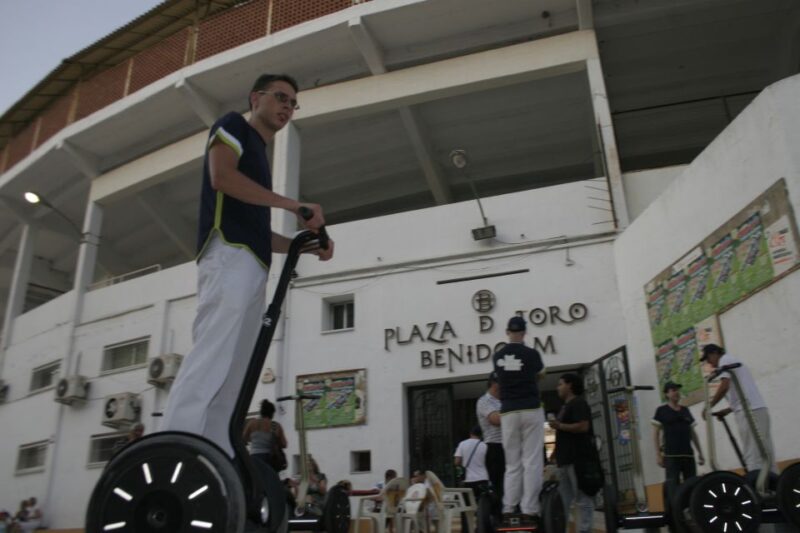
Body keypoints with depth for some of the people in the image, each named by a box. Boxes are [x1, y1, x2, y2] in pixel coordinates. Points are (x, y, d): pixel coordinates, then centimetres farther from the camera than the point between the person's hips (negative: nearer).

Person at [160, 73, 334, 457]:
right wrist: (294, 205, -10)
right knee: (210, 362, -21)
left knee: (231, 378, 2)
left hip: (252, 266, 9)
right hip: (230, 256, -9)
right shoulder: (234, 126, 11)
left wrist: (308, 247, 17)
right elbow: (221, 175, -11)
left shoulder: (258, 153, 33)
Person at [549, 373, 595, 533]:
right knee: (562, 499, 11)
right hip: (566, 459, 10)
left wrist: (560, 426, -15)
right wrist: (557, 451, 20)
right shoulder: (566, 406, 22)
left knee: (582, 499, -5)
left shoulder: (578, 403, -8)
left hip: (578, 459, -10)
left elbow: (583, 426, -21)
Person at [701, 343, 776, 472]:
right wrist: (726, 411, 23)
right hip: (760, 409, 10)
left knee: (753, 456, -13)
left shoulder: (725, 360, 1)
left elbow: (724, 387, -14)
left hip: (749, 412, -10)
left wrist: (708, 407, -6)